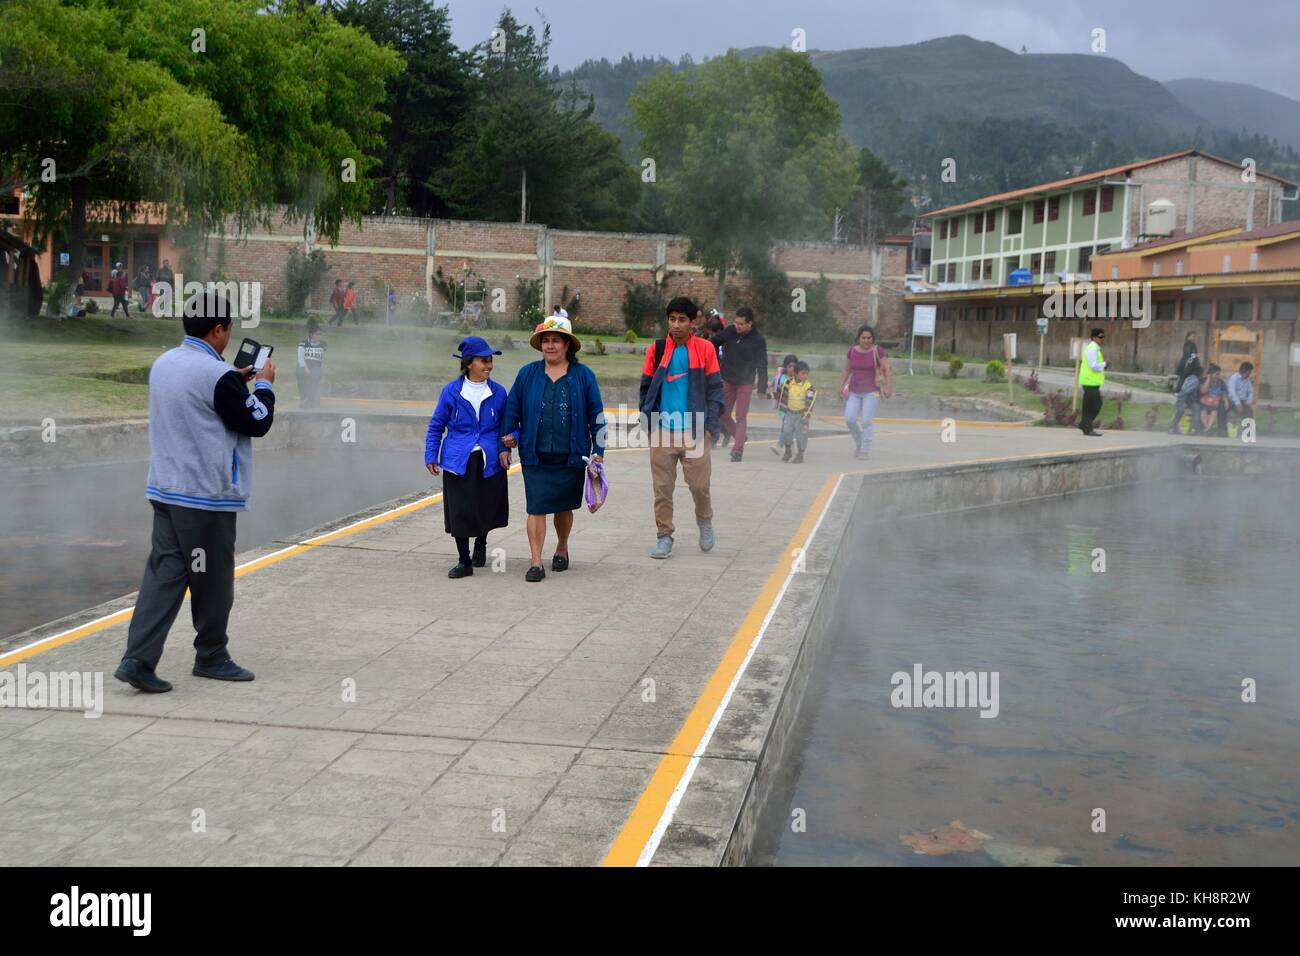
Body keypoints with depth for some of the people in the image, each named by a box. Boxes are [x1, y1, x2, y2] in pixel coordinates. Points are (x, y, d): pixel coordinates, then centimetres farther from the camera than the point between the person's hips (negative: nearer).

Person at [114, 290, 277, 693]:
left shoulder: (163, 364, 7)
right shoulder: (216, 375, -19)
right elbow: (257, 422, -10)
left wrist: (238, 382, 21)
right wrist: (264, 385, 6)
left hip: (165, 490, 8)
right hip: (206, 496, -8)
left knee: (163, 572, 6)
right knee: (213, 580, 8)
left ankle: (138, 658, -3)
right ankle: (211, 656, 23)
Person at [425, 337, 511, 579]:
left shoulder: (498, 393, 2)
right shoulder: (451, 391, -2)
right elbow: (436, 426, 6)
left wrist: (506, 447, -6)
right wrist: (431, 456, 0)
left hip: (490, 462, 2)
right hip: (458, 462, -1)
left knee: (486, 510, 12)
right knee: (460, 512, -2)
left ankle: (480, 546, 41)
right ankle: (464, 561, 11)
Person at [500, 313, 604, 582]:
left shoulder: (583, 375, 1)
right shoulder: (528, 374, 4)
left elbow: (596, 414, 3)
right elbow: (512, 408, 10)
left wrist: (598, 450, 0)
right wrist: (509, 435, 5)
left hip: (571, 457, 0)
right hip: (535, 456, 0)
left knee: (564, 507, 14)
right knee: (536, 508, -6)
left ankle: (562, 548, 37)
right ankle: (536, 562, -2)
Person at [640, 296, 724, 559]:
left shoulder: (705, 349, 2)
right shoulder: (656, 350, 6)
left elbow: (715, 389, 5)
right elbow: (646, 388, 13)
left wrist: (710, 424, -3)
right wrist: (649, 420, 4)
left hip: (695, 432, -2)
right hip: (662, 431, 2)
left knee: (700, 485, 0)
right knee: (662, 487, 3)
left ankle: (705, 522, 28)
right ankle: (664, 535, 14)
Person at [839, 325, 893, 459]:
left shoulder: (878, 351, -6)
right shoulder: (852, 351, 5)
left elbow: (887, 370, -10)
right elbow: (846, 370, 15)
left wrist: (888, 386, -22)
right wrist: (841, 386, 7)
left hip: (872, 392, -4)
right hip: (854, 392, 4)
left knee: (867, 421, -9)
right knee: (849, 419, -6)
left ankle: (865, 450, 0)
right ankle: (859, 442, 19)